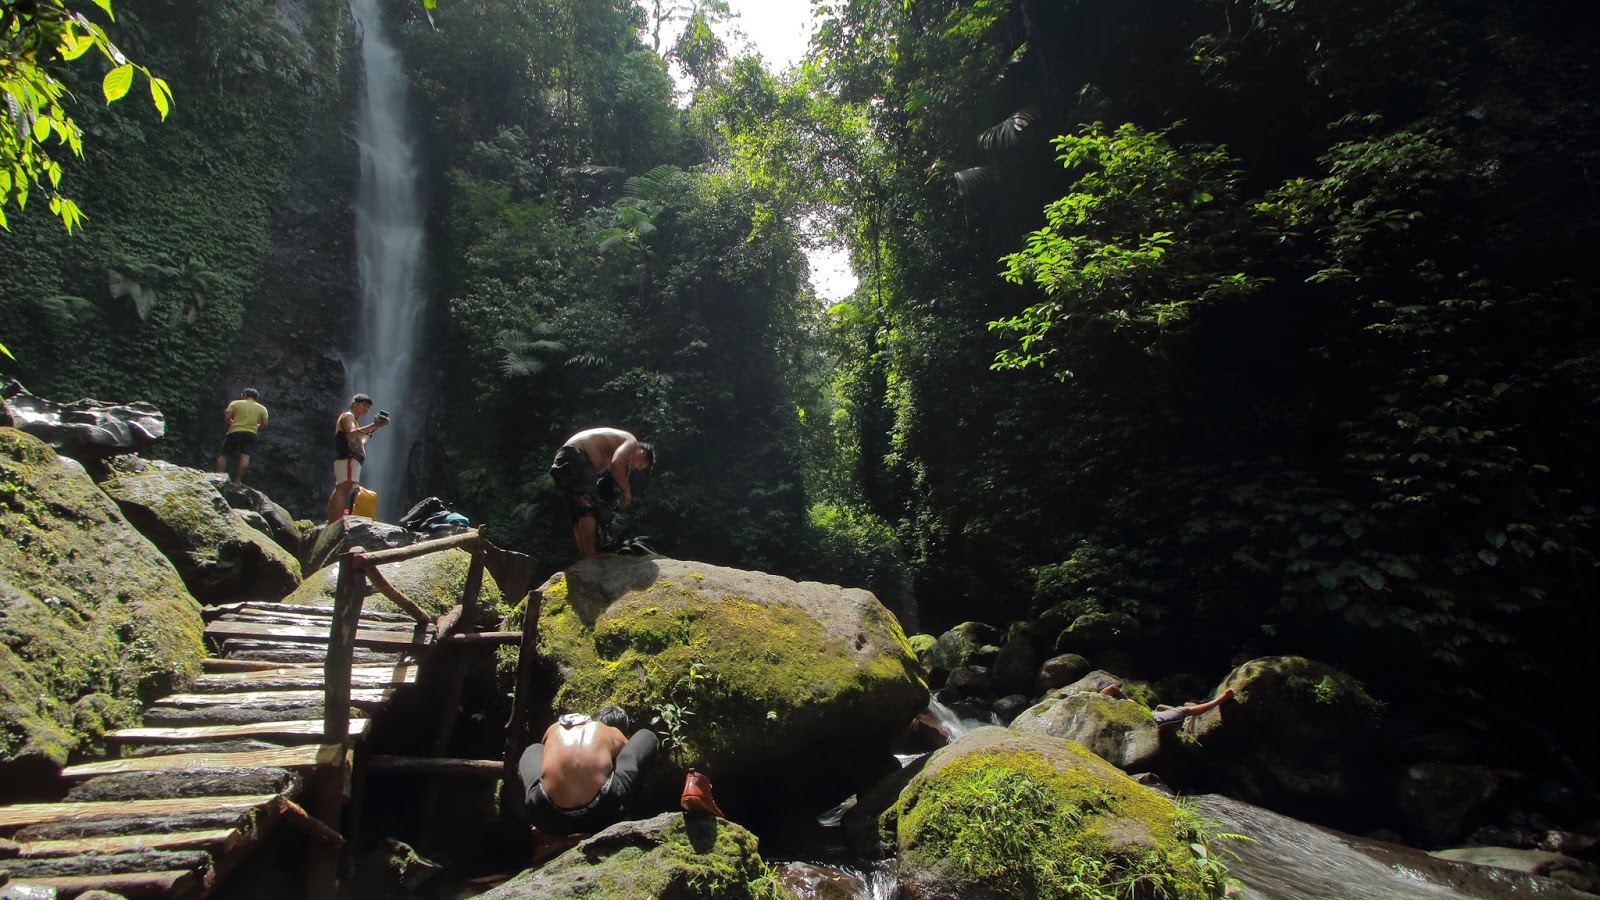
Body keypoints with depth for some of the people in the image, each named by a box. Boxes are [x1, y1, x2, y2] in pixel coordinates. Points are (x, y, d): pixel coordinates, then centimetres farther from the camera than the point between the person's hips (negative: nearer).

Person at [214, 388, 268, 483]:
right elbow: (264, 424, 4)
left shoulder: (235, 403, 7)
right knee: (245, 456, -8)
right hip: (251, 434, 1)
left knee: (223, 455, 8)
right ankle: (238, 480, -16)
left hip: (234, 432, -1)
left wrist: (232, 425, 15)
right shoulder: (262, 408, 12)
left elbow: (226, 417, -3)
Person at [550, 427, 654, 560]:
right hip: (574, 459, -10)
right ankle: (590, 553, -18)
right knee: (589, 506, -13)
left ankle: (583, 554, 8)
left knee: (579, 513, 10)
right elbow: (617, 463, -17)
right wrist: (627, 491, -9)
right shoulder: (632, 442, 2)